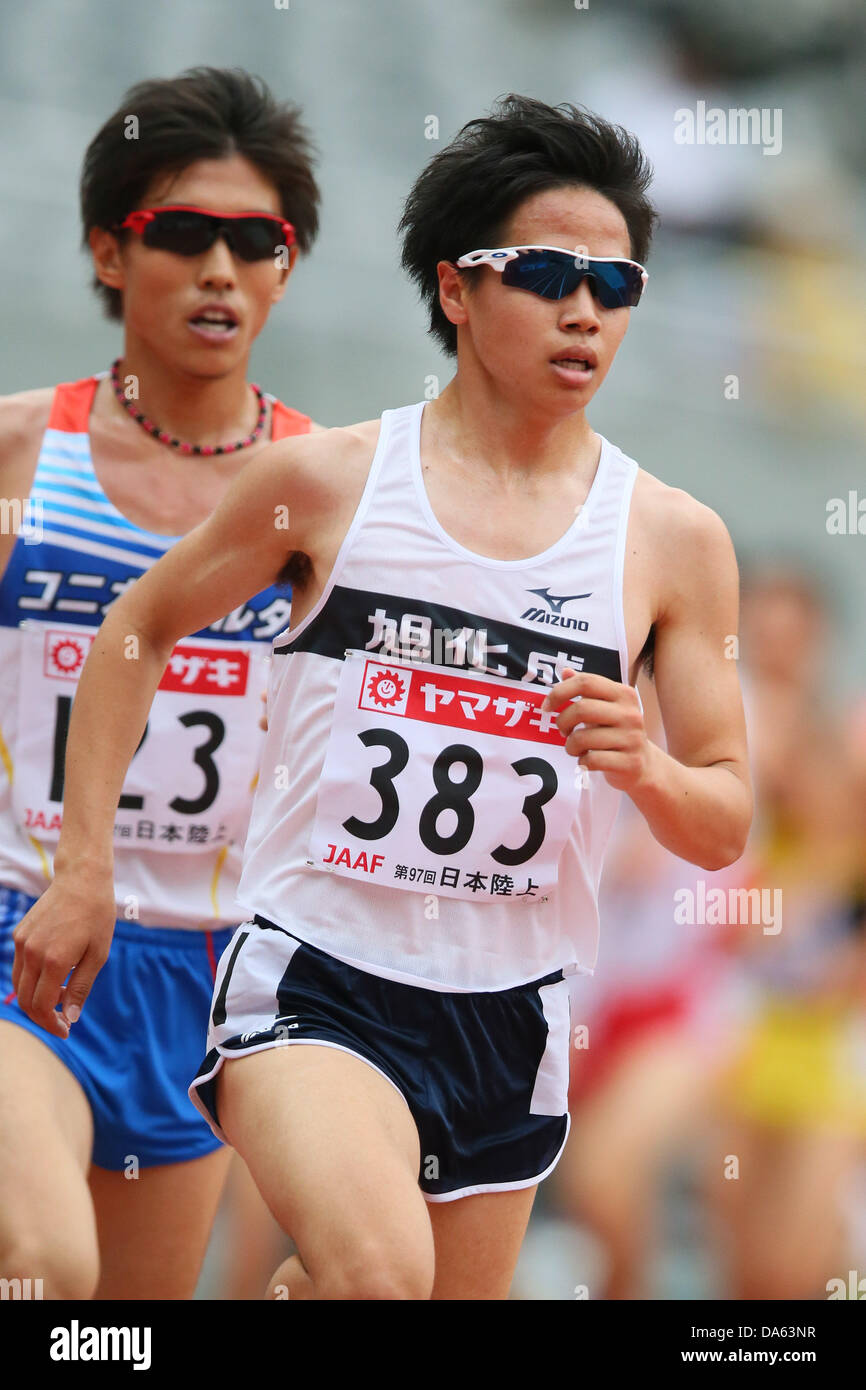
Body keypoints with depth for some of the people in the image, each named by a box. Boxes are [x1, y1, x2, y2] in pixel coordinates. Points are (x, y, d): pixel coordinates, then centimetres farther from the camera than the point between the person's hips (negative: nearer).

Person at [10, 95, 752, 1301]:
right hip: (314, 977, -4)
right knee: (379, 1271, -30)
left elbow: (725, 827, 6)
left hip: (508, 1014, 4)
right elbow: (138, 630, 12)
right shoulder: (329, 481, -2)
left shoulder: (672, 541, 3)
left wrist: (647, 771, -16)